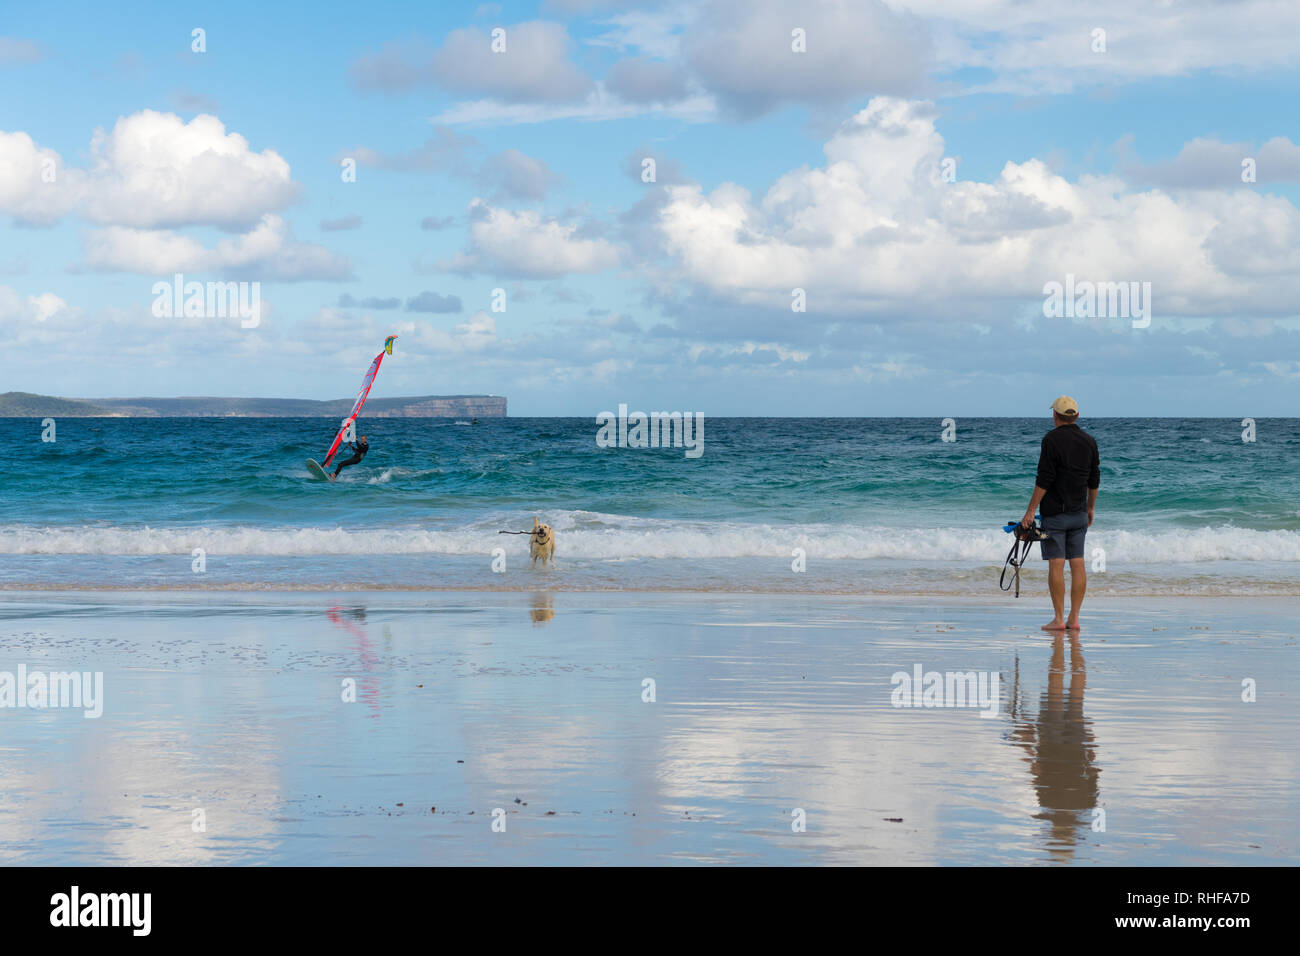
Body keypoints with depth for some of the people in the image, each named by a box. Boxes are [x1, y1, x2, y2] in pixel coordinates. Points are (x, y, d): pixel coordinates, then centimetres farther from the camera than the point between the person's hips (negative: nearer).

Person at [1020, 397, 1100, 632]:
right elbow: (1094, 479, 13)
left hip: (1054, 513, -6)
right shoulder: (1089, 441, 7)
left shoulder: (1052, 439, -11)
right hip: (1079, 513, 6)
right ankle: (1074, 619, 6)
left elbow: (1044, 480, -15)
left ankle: (1059, 619, -5)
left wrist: (1031, 510, -11)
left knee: (1056, 565, -4)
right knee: (1077, 564, 6)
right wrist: (1091, 507, 24)